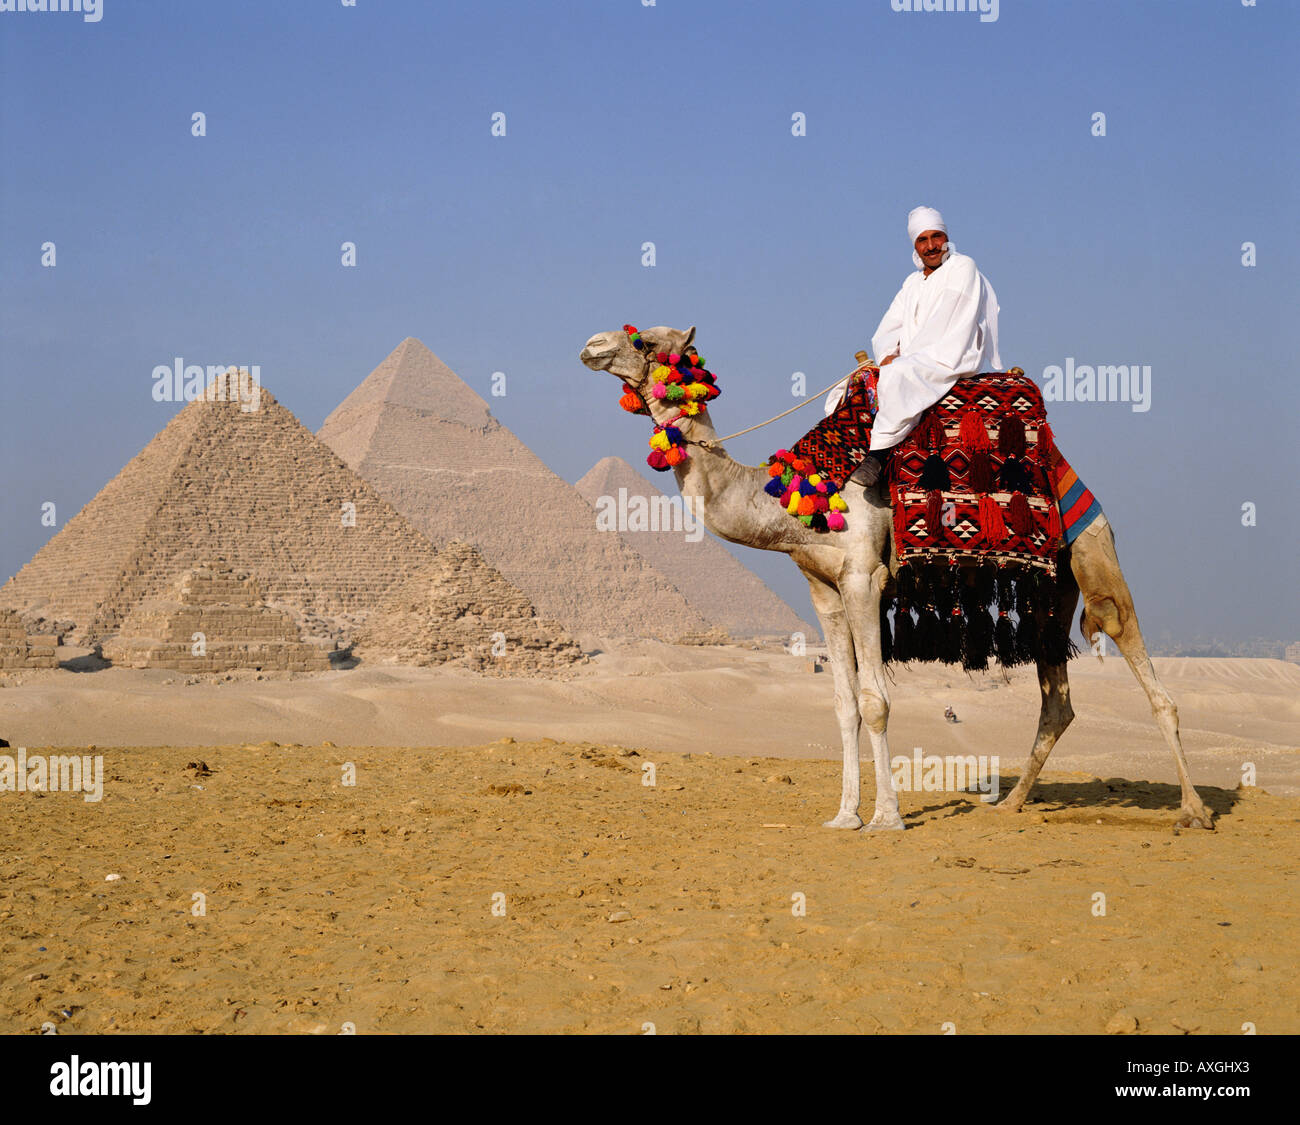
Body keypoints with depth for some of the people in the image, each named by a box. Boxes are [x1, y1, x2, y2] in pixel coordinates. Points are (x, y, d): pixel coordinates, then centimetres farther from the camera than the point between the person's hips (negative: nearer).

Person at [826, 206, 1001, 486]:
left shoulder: (962, 268, -2)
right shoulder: (913, 282, 21)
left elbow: (942, 327, -12)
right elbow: (887, 331, 15)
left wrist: (900, 360, -14)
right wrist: (888, 355, -8)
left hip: (951, 361, -9)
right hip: (915, 366, 9)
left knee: (898, 375, -37)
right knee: (847, 390, -1)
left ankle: (877, 453, -40)